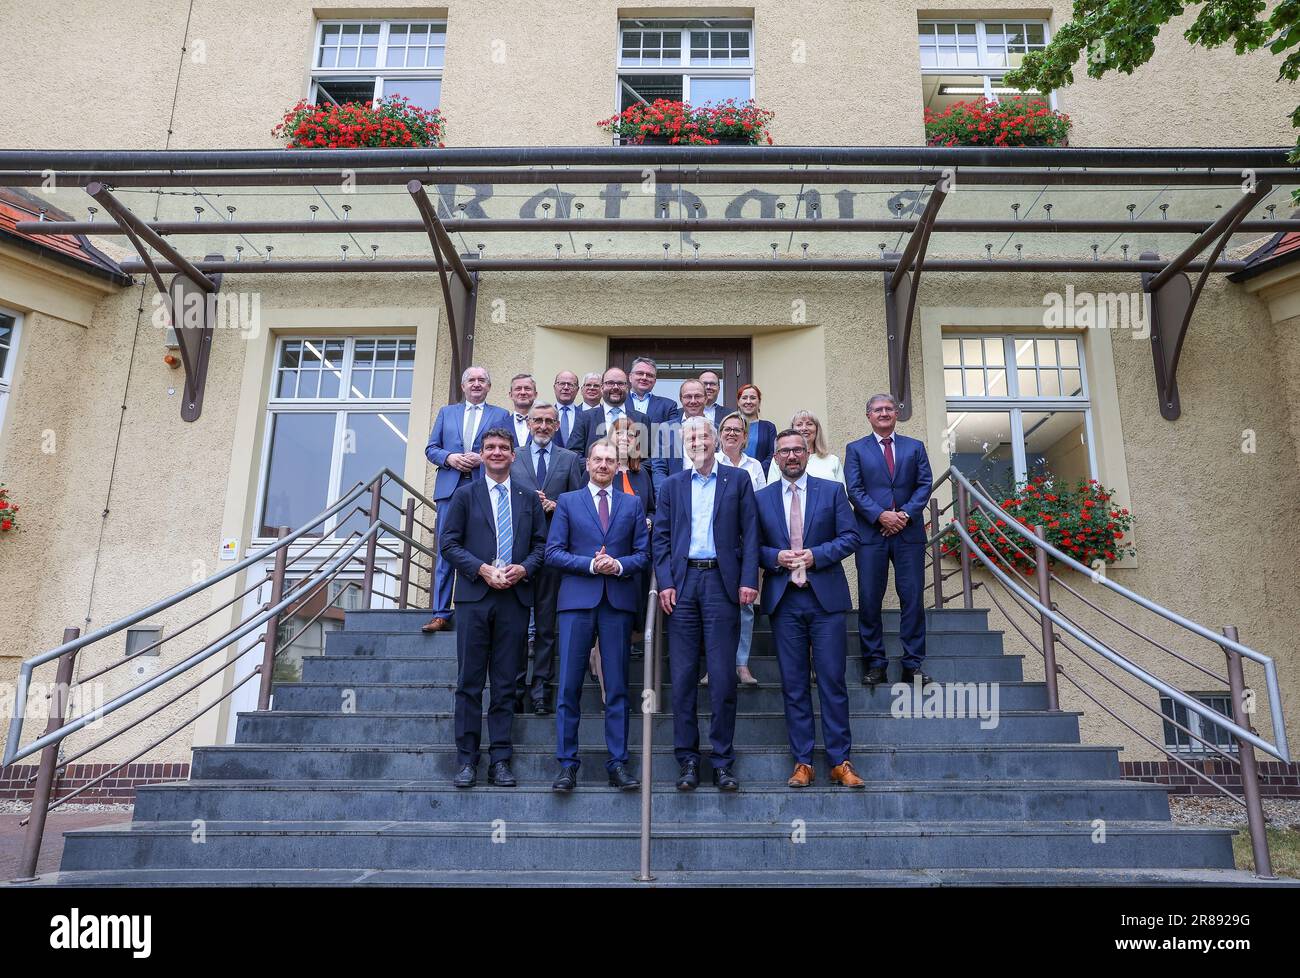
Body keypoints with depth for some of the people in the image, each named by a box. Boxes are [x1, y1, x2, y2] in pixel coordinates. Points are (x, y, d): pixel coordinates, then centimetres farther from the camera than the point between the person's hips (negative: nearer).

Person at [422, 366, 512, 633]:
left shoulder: (501, 415, 13)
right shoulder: (446, 412, 20)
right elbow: (431, 448, 14)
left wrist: (483, 458, -10)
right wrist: (449, 458, -5)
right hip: (450, 488, 2)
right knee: (446, 550, -1)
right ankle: (441, 614, 1)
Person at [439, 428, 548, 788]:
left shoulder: (529, 498, 14)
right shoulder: (465, 495, 8)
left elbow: (541, 544, 11)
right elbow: (448, 543, 2)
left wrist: (523, 569, -9)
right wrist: (482, 569, -11)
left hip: (515, 597, 2)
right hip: (474, 596, -2)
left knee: (505, 684, 5)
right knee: (469, 682, 1)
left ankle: (500, 761, 11)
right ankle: (466, 759, 8)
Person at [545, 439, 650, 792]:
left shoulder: (633, 504, 14)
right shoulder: (567, 502, 11)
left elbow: (644, 553, 9)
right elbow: (553, 552, 3)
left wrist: (620, 565, -10)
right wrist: (590, 564, -10)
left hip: (619, 601, 1)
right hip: (577, 600, -1)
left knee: (617, 687, 3)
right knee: (569, 686, -2)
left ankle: (618, 765, 10)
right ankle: (567, 765, 6)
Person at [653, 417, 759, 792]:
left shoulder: (738, 480, 9)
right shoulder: (672, 485, 13)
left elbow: (750, 532, 3)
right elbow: (660, 536, 9)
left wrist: (749, 580, -6)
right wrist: (665, 582, -2)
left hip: (722, 582, -2)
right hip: (683, 582, 2)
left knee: (723, 677, -1)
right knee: (682, 677, 3)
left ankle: (722, 760, 10)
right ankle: (687, 758, 12)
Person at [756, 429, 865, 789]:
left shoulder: (832, 491, 7)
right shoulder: (762, 498, 11)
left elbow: (850, 537, 2)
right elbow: (755, 546, 10)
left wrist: (817, 555, -12)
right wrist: (776, 557, -10)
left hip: (825, 597, -1)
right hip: (783, 600, 1)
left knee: (832, 681, 0)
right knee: (794, 685, 5)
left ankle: (840, 762, 8)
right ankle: (802, 763, 12)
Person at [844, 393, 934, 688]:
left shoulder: (915, 447, 14)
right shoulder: (856, 449, 10)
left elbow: (924, 484, 5)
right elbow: (854, 489, 0)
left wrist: (906, 514, -10)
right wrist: (880, 515, -13)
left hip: (909, 531, 1)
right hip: (871, 532, -1)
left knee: (913, 597, 0)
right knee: (869, 600, -1)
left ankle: (913, 665, 7)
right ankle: (874, 664, 6)